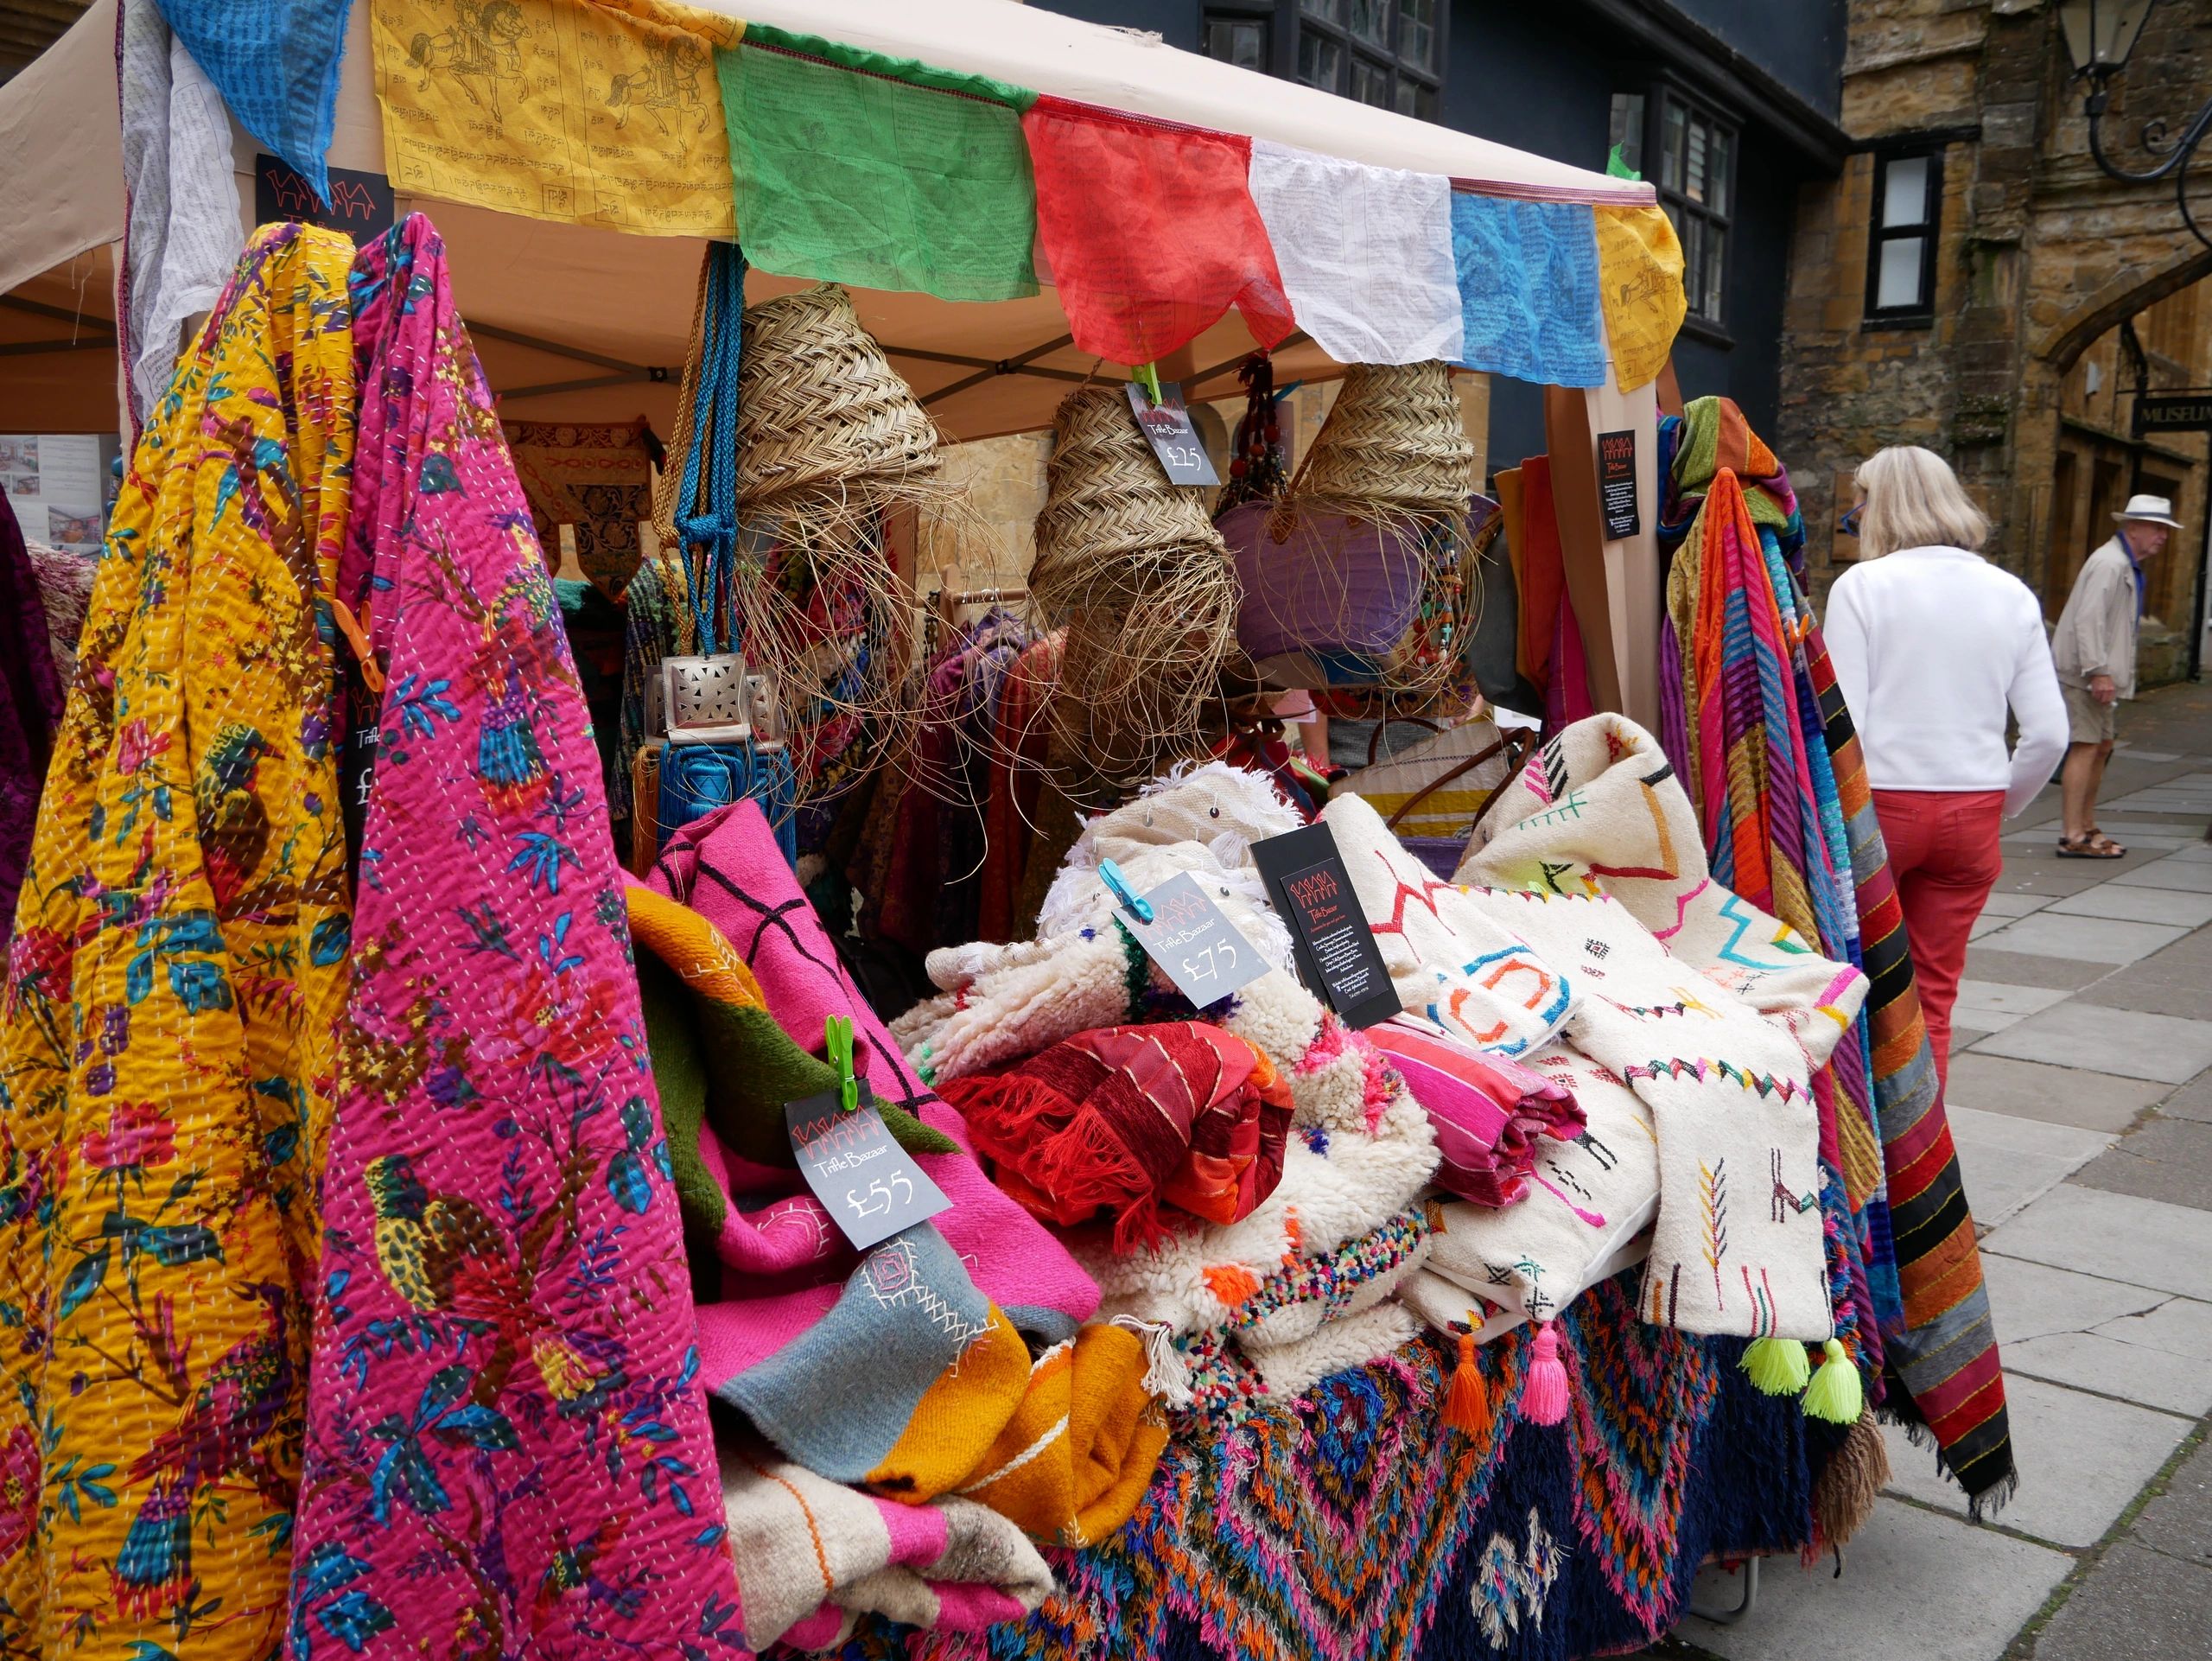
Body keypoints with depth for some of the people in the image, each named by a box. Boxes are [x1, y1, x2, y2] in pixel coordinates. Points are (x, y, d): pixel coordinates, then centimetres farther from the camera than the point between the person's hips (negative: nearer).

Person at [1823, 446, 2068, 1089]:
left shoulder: (1863, 585, -7)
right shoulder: (2012, 595, 5)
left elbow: (1840, 721, -13)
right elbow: (2049, 731, 2)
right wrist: (2000, 808, 16)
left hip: (1878, 804, -4)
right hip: (1971, 813, 4)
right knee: (1934, 989, 13)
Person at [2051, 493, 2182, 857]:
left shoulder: (2128, 566, 19)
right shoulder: (2109, 563, -14)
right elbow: (2089, 619, -23)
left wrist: (2105, 672, 16)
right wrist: (2098, 671, -26)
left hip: (2100, 675, 11)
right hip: (2083, 673, -11)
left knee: (2102, 747, 14)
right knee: (2085, 748, -12)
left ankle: (2087, 828, 23)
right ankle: (2073, 837, -12)